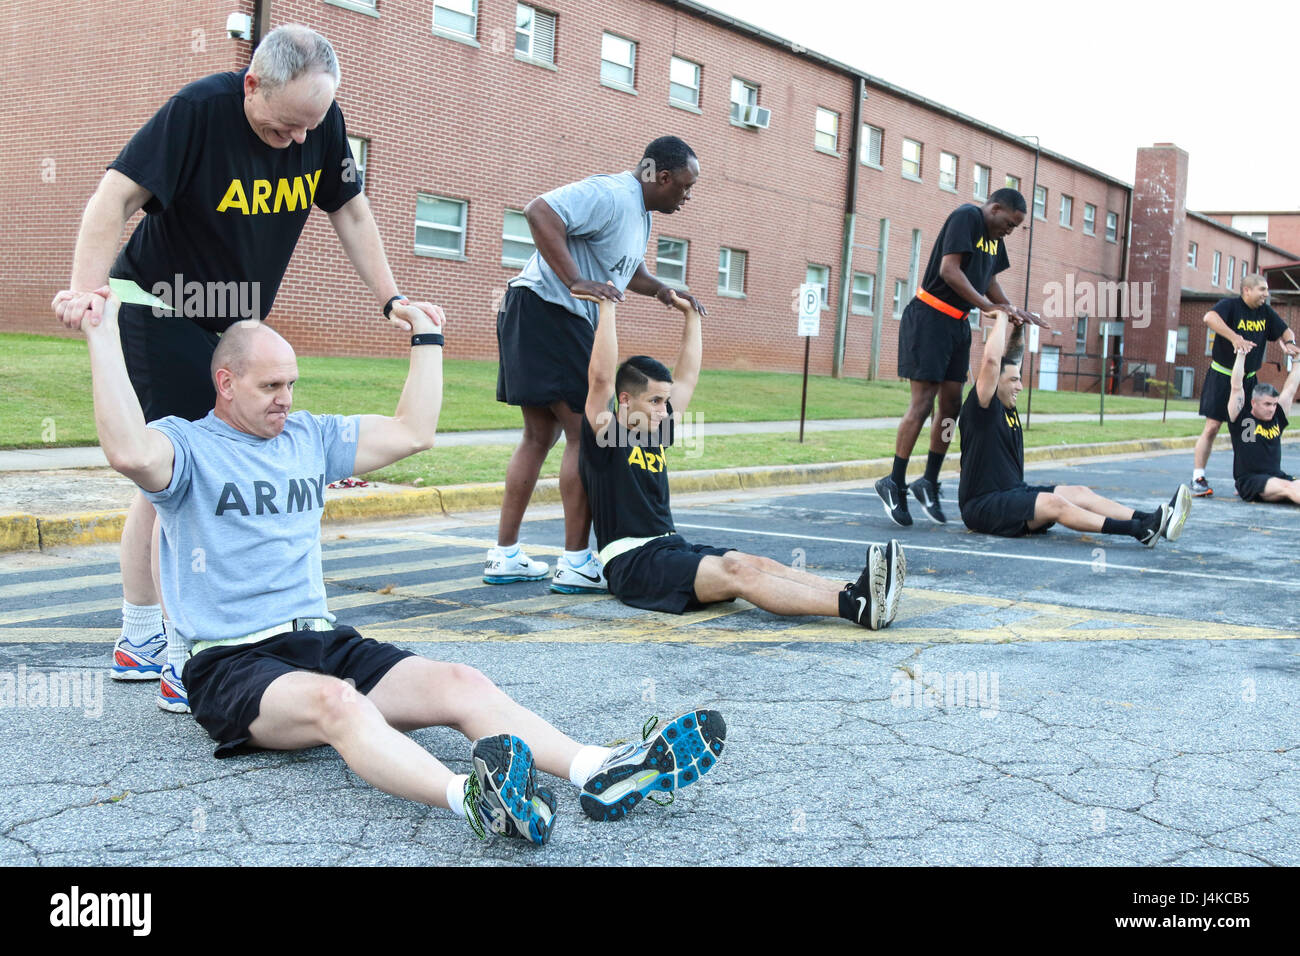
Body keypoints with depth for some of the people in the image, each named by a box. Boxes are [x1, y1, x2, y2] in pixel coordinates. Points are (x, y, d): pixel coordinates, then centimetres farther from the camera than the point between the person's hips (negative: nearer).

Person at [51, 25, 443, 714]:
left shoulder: (323, 121, -7)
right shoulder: (200, 109, -23)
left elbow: (350, 213, 3)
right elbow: (116, 195, -29)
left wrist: (391, 299, -3)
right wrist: (88, 290, -42)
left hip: (235, 321, 7)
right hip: (160, 309, -6)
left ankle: (139, 643, 23)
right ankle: (183, 664, -8)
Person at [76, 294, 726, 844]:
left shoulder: (309, 436, 20)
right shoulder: (187, 443, 1)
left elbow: (412, 432, 22)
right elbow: (129, 452, -24)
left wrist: (427, 340, 25)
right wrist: (103, 336, -21)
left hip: (324, 640, 6)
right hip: (234, 663, -6)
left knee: (460, 684, -21)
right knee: (335, 701, -39)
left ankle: (600, 772, -40)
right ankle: (469, 796, -65)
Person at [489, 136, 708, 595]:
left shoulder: (640, 213, 18)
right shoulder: (612, 195, -15)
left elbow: (628, 268, 33)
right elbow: (539, 211, -27)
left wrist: (661, 289, 13)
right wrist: (575, 281, -31)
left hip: (564, 319, 11)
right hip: (545, 310, -11)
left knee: (541, 436, 13)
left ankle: (504, 556, 18)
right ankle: (576, 563, -7)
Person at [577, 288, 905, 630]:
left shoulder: (654, 433, 18)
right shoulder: (605, 437, -5)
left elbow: (686, 377, 25)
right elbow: (602, 378, -21)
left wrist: (691, 315, 26)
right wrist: (607, 307, -19)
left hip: (673, 549, 9)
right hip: (631, 563, -9)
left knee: (756, 563, -18)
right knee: (736, 573, -28)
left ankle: (857, 596, -37)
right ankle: (855, 606, -44)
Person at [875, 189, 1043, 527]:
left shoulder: (995, 236, 15)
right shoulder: (966, 217, -12)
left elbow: (989, 281, 21)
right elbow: (949, 270, -21)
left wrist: (1014, 312, 6)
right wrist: (987, 306, -23)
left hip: (958, 323, 9)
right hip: (930, 318, -9)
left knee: (951, 404, 6)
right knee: (922, 402, -11)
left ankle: (929, 482, 14)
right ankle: (894, 483, -6)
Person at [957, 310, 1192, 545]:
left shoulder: (1005, 405, 13)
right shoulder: (981, 408, -13)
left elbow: (1012, 356, 25)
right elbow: (991, 359, -26)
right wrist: (1001, 318, -15)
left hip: (1014, 494, 10)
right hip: (982, 506, -10)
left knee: (1079, 493, -6)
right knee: (1053, 503, -28)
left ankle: (1150, 521, -19)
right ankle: (1141, 531, -39)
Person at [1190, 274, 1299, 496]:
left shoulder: (1266, 312, 8)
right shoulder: (1230, 305, -11)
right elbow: (1210, 317, -32)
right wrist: (1235, 338, -43)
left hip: (1248, 378, 6)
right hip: (1222, 376, -6)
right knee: (1212, 427, -7)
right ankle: (1198, 479, -3)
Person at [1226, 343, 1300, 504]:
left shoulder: (1277, 418, 15)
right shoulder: (1241, 418, -1)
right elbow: (1236, 387, -9)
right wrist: (1241, 354, -8)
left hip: (1276, 477, 6)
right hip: (1249, 480, -6)